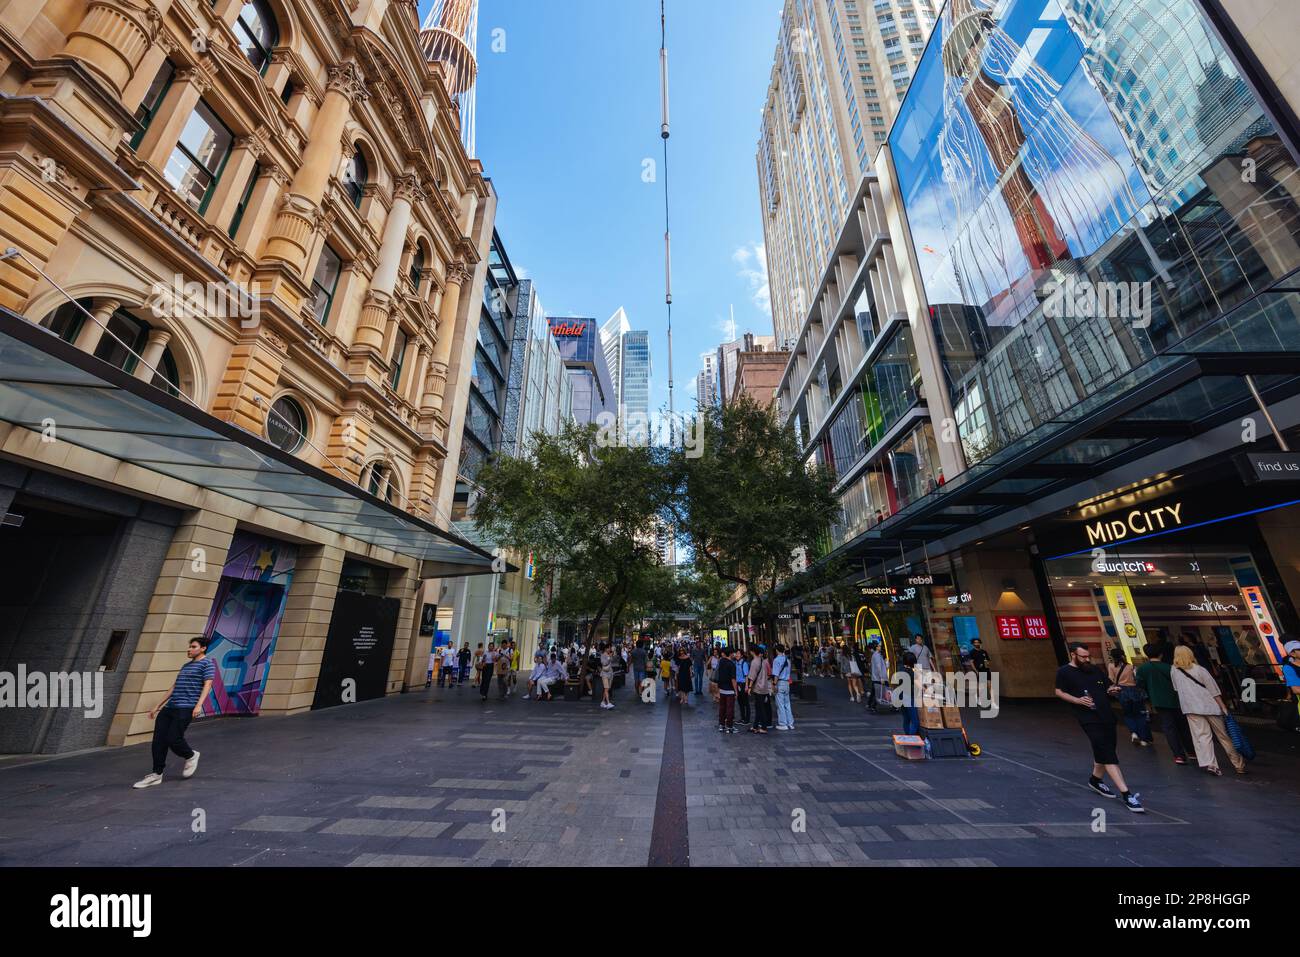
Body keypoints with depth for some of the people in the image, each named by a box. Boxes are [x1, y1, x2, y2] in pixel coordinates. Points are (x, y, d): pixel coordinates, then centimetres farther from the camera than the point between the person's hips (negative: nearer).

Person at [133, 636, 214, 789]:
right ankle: (156, 775, 11)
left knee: (173, 739, -12)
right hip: (169, 707, 8)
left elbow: (207, 684, -13)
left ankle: (191, 756, 15)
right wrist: (158, 706, 25)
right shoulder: (185, 666, 23)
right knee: (158, 740, 1)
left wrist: (199, 705, -24)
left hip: (185, 708, -8)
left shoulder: (207, 663, -3)